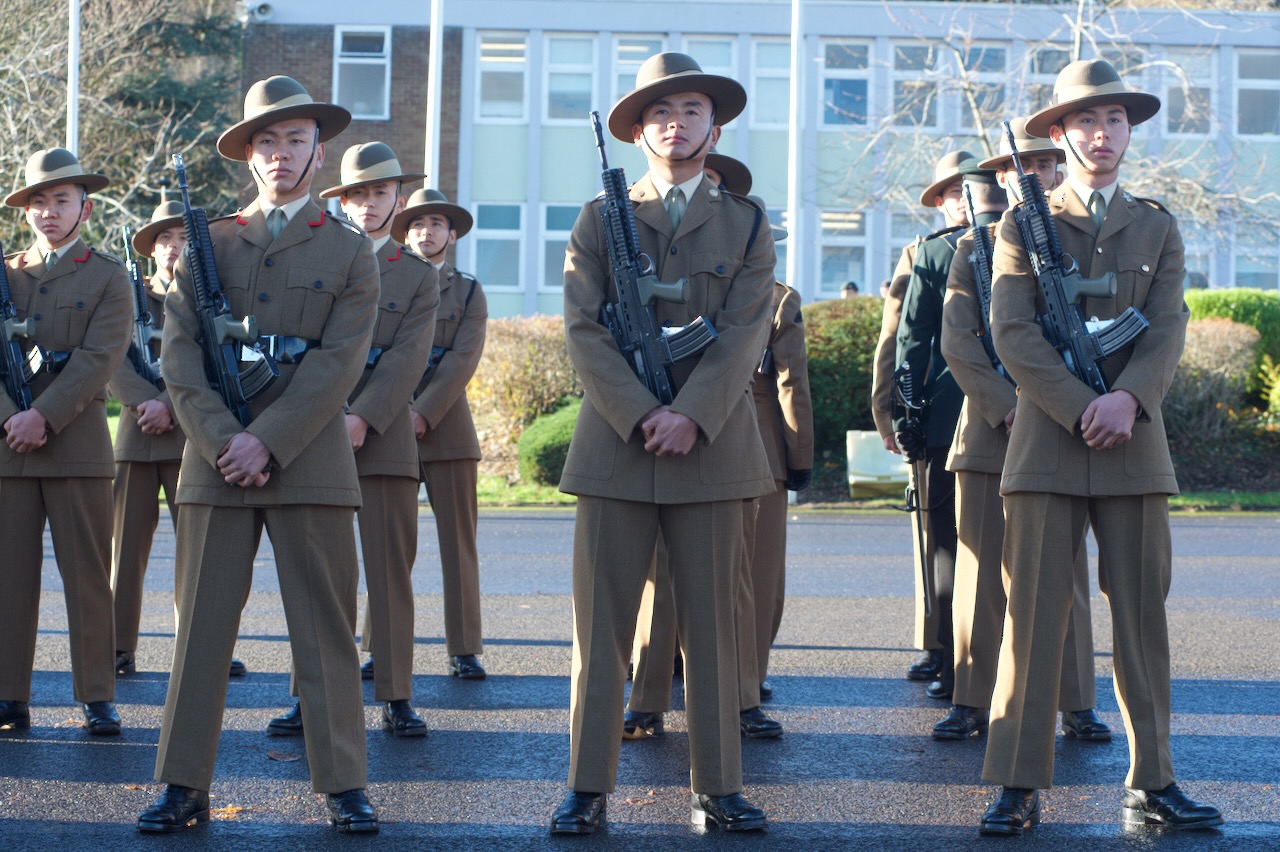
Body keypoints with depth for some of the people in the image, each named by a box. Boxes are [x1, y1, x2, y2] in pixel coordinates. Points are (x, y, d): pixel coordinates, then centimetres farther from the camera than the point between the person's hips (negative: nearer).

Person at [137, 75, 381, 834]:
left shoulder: (351, 252, 7)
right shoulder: (207, 245, 12)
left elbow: (339, 363, -4)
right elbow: (179, 354, 3)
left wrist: (267, 442, -13)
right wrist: (224, 441, -10)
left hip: (310, 461, -1)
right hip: (215, 460, 2)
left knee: (327, 627, 1)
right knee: (202, 626, 2)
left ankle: (345, 784, 7)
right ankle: (186, 785, 8)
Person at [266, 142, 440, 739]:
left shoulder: (419, 277, 9)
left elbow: (406, 361, -3)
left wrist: (361, 420, -16)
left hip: (384, 439, -1)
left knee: (390, 572, -1)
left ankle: (396, 698, 4)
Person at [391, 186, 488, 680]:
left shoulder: (469, 292, 11)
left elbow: (463, 359, -2)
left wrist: (423, 415, -13)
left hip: (447, 427, 0)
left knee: (458, 541, -1)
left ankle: (464, 651, 1)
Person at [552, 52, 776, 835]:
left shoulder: (747, 225, 11)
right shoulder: (600, 220, 10)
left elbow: (746, 332, -1)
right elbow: (584, 330, 0)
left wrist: (690, 417, -14)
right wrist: (640, 417, -12)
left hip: (711, 445, 0)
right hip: (615, 445, 0)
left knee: (711, 625, 4)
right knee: (602, 624, 0)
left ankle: (718, 789, 11)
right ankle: (589, 789, 6)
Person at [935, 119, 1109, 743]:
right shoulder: (973, 248, 10)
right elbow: (956, 341, 1)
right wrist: (1005, 407, -11)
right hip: (989, 428, 0)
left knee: (1065, 569, 0)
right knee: (983, 569, 1)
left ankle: (1077, 705, 7)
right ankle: (972, 702, 8)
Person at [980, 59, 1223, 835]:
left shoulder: (1157, 227, 14)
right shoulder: (1024, 226, 7)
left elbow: (1169, 330, 3)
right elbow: (1013, 335, -4)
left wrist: (1128, 399, -15)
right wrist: (1081, 408, -14)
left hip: (1135, 443, 2)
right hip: (1047, 444, -2)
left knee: (1142, 614, 3)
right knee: (1034, 616, -3)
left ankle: (1153, 783, 9)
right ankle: (1020, 786, 0)